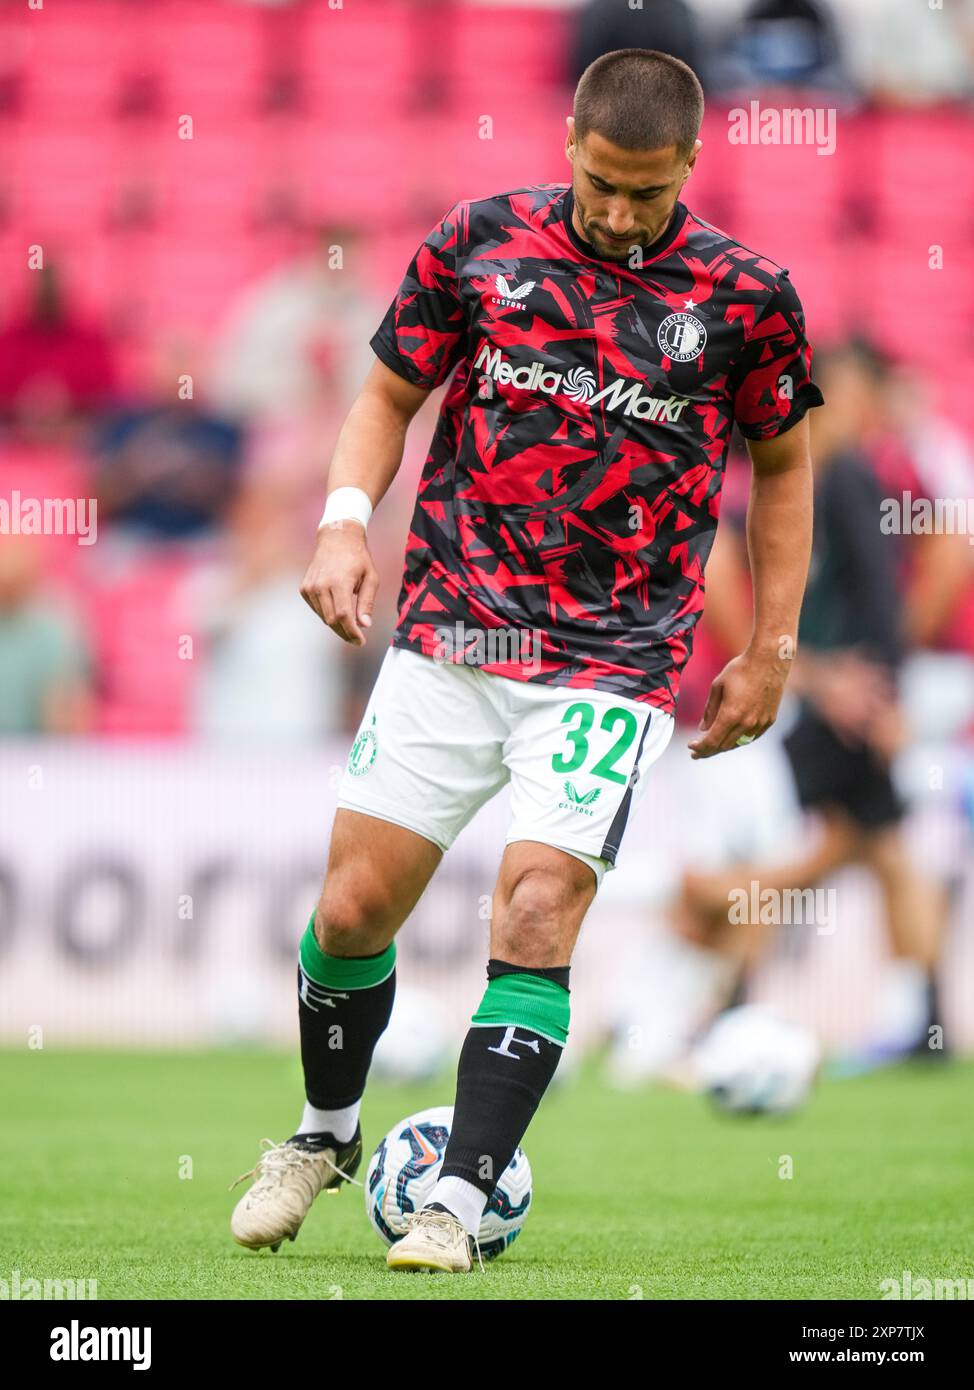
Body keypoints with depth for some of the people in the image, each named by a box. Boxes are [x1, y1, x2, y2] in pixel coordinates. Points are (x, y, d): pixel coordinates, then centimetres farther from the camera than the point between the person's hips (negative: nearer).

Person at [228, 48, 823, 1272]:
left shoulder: (743, 296, -2)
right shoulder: (478, 242, 0)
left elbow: (781, 464, 11)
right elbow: (390, 393, 11)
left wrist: (770, 652, 10)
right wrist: (346, 517, -6)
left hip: (613, 664, -2)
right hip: (450, 639, 2)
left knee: (536, 915, -15)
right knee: (353, 905, 1)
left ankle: (459, 1200, -7)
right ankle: (323, 1135, 27)